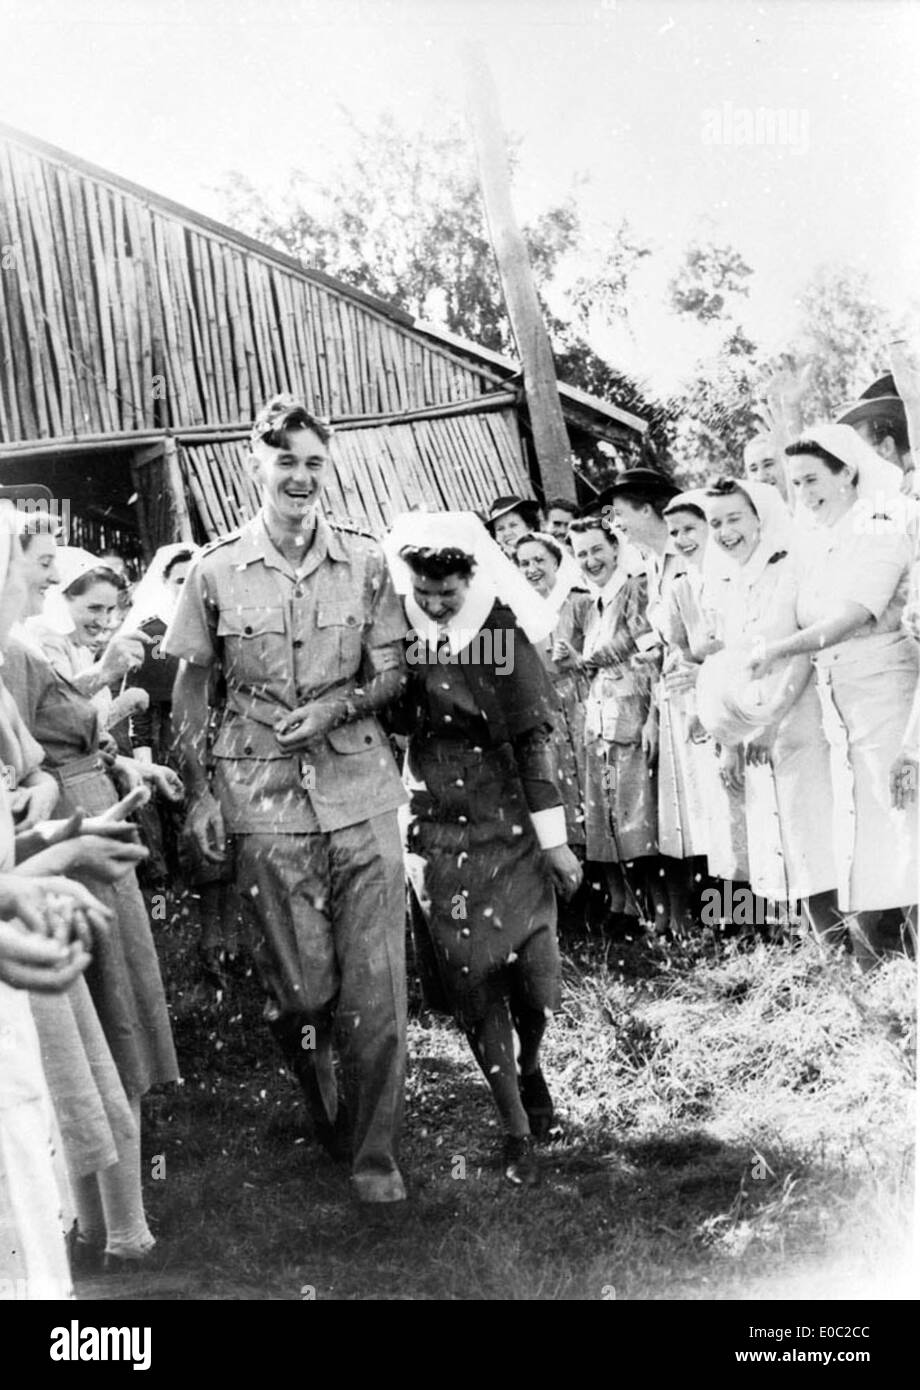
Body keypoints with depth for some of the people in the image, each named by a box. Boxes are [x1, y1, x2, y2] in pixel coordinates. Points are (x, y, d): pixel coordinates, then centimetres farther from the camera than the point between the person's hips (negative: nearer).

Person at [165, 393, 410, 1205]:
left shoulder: (365, 561, 3)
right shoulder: (215, 572, 0)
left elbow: (393, 674, 7)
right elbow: (189, 688, 6)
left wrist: (337, 704, -12)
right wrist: (198, 791, 0)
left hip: (362, 794, 1)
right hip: (265, 804, -1)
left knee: (376, 982, 2)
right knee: (301, 985, 8)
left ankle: (375, 1154, 20)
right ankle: (323, 1112, 38)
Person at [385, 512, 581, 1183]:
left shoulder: (503, 633, -8)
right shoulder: (398, 638, -2)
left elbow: (533, 739, -7)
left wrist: (554, 838, -6)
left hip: (509, 822, -1)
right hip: (436, 831, 2)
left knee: (532, 964, -2)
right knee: (472, 975, 3)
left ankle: (530, 1067, 33)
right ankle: (517, 1127, 19)